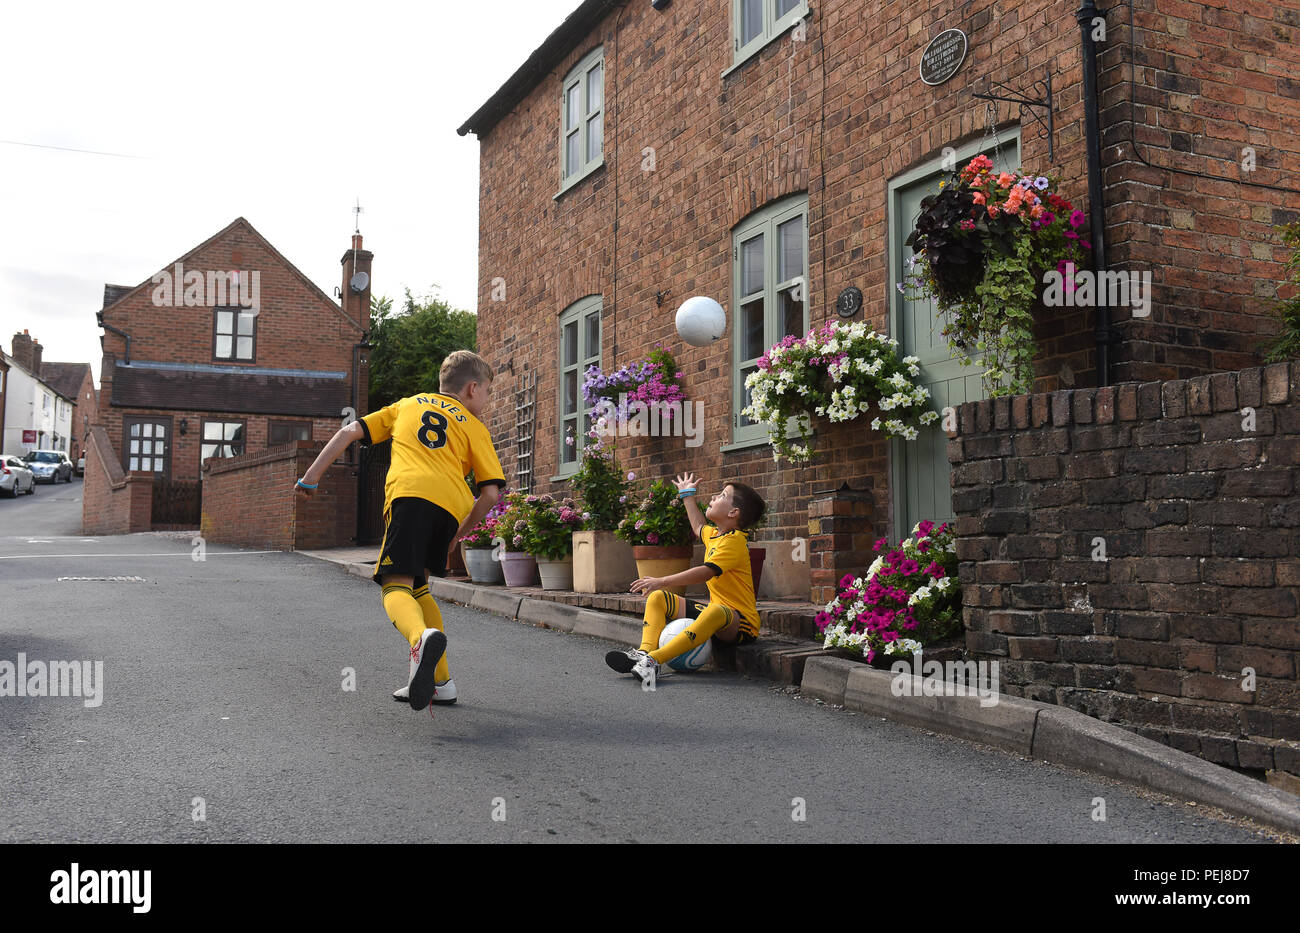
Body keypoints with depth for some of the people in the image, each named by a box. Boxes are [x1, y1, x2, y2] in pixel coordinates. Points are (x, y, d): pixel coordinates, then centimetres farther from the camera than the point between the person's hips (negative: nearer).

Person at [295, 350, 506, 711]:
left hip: (410, 494, -2)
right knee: (416, 585, 19)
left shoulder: (408, 404, 31)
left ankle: (422, 637, -43)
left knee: (396, 586, -9)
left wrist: (312, 476, 27)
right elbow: (491, 492, 11)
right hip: (451, 504, 2)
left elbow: (350, 432, 24)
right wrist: (456, 537, 21)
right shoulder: (474, 426, 24)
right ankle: (439, 681, 18)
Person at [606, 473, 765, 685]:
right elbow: (699, 527, 40)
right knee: (657, 598, 5)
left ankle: (654, 661, -53)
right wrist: (687, 494, 48)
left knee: (716, 612, -44)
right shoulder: (715, 534, 14)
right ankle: (645, 652, -19)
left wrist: (662, 581, -34)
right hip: (714, 611, 10)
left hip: (740, 622, -10)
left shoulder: (733, 541, -16)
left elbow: (706, 572, -29)